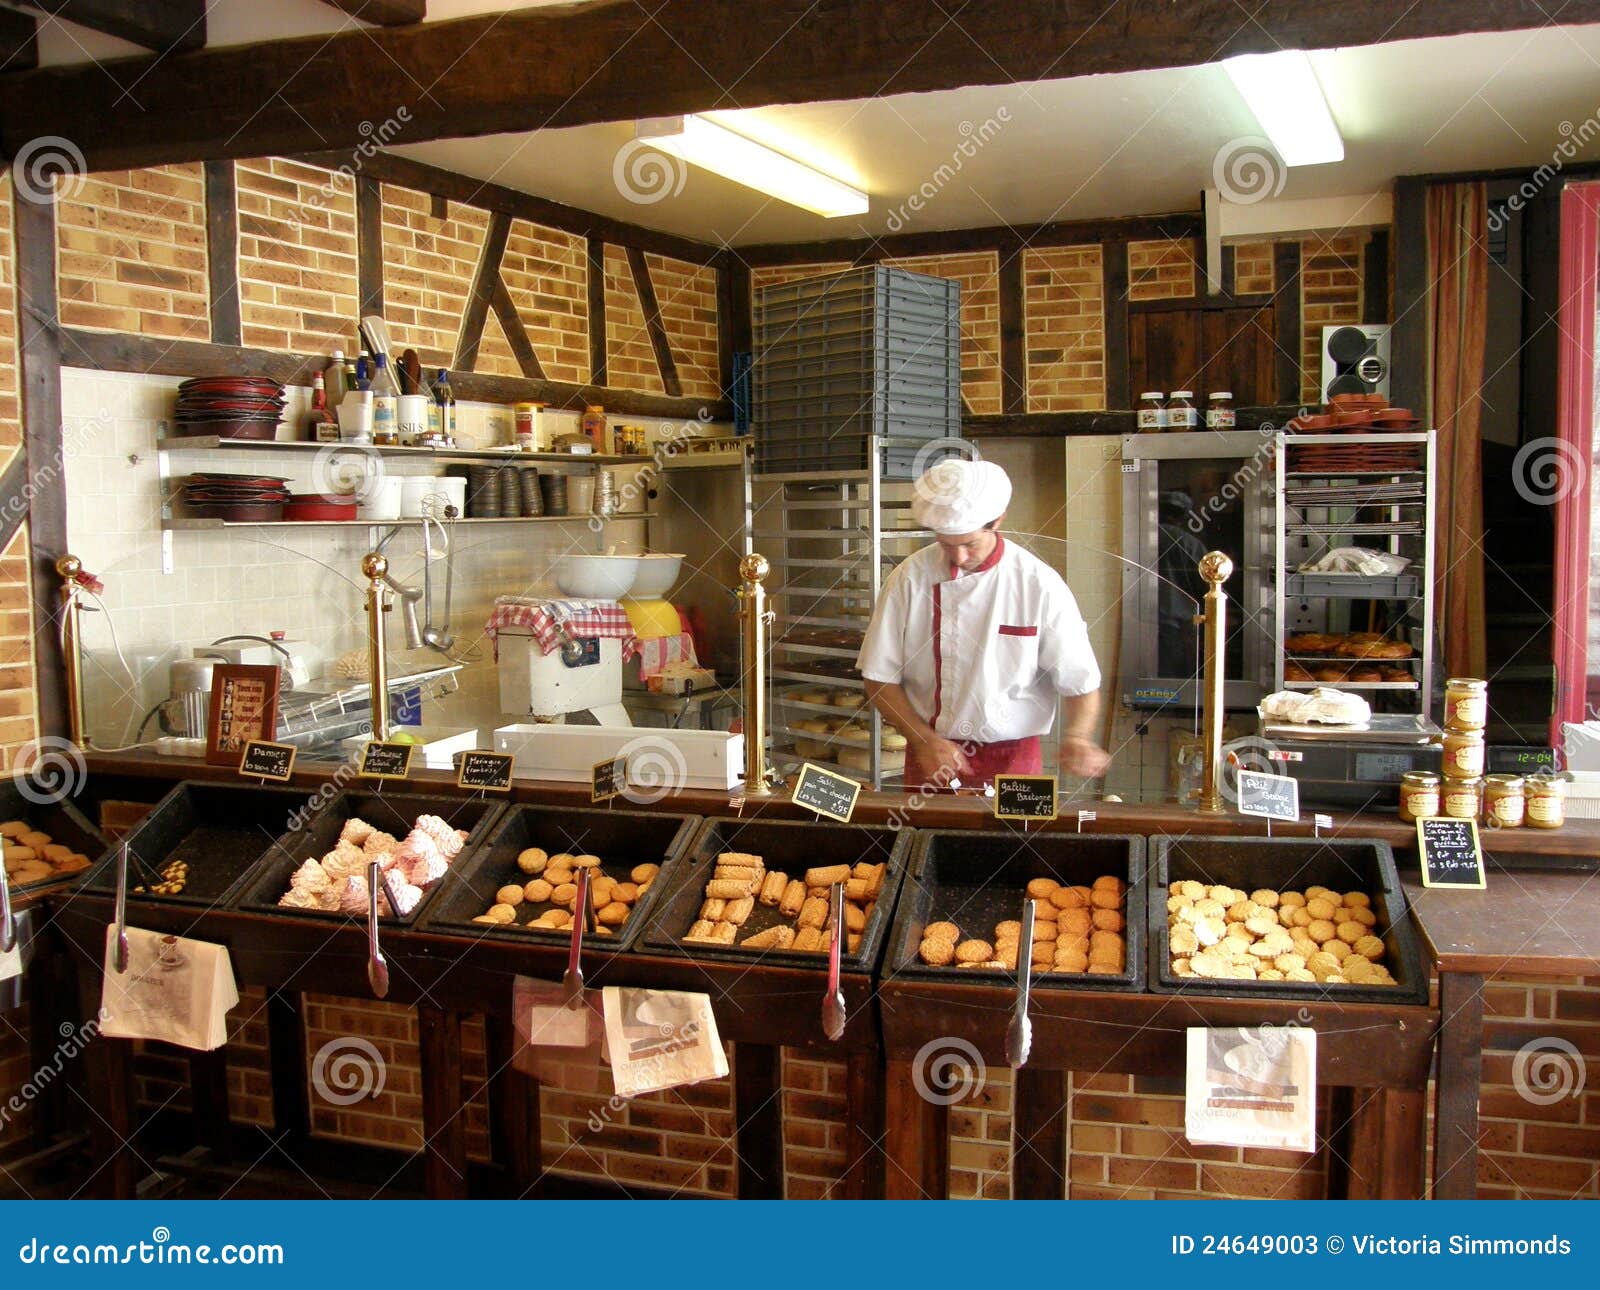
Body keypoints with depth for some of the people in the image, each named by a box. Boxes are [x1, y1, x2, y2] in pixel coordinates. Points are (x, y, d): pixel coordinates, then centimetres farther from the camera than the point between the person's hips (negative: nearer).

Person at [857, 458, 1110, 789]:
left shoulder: (1040, 585, -9)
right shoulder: (911, 578, -6)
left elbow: (1081, 683, -6)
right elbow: (880, 678, -2)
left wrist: (1077, 736, -25)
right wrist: (923, 740, -13)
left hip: (1012, 759, -1)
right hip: (932, 760, 1)